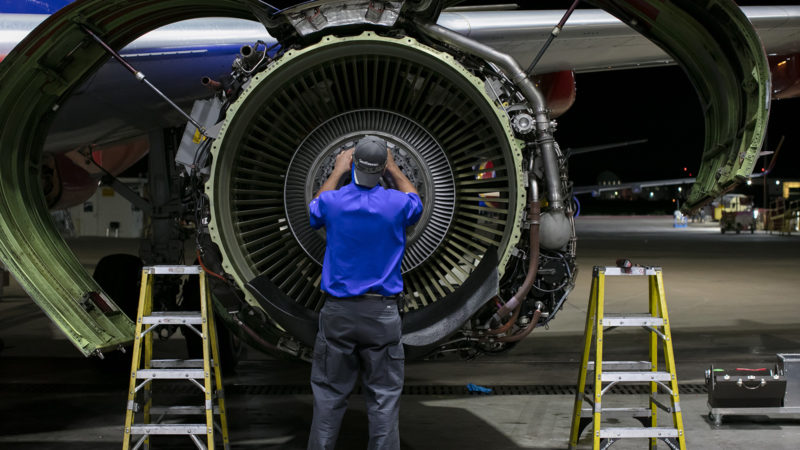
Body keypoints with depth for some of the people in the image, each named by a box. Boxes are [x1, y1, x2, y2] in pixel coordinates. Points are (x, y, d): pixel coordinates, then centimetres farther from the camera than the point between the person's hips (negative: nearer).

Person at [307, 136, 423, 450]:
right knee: (384, 397, 3)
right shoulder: (397, 203, -7)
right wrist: (394, 169, 29)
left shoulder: (332, 201, -5)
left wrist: (337, 172, 29)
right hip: (382, 311, -1)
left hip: (337, 311, 1)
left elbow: (313, 212, 22)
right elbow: (416, 203, 20)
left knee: (329, 395, 8)